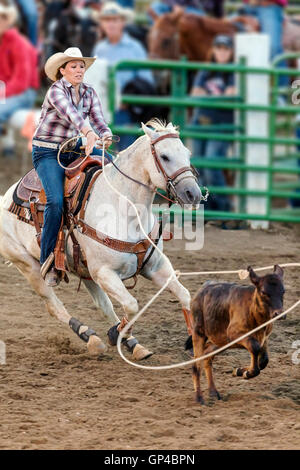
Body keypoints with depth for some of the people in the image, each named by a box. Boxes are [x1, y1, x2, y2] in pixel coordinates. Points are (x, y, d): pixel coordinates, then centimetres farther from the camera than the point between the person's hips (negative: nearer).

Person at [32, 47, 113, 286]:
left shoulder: (89, 93, 6)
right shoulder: (56, 91, -14)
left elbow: (98, 119, -5)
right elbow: (70, 113, -34)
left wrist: (106, 135, -29)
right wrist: (89, 132, -52)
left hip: (74, 149, 7)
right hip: (47, 152, -7)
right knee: (56, 201, -26)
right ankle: (47, 261, -19)